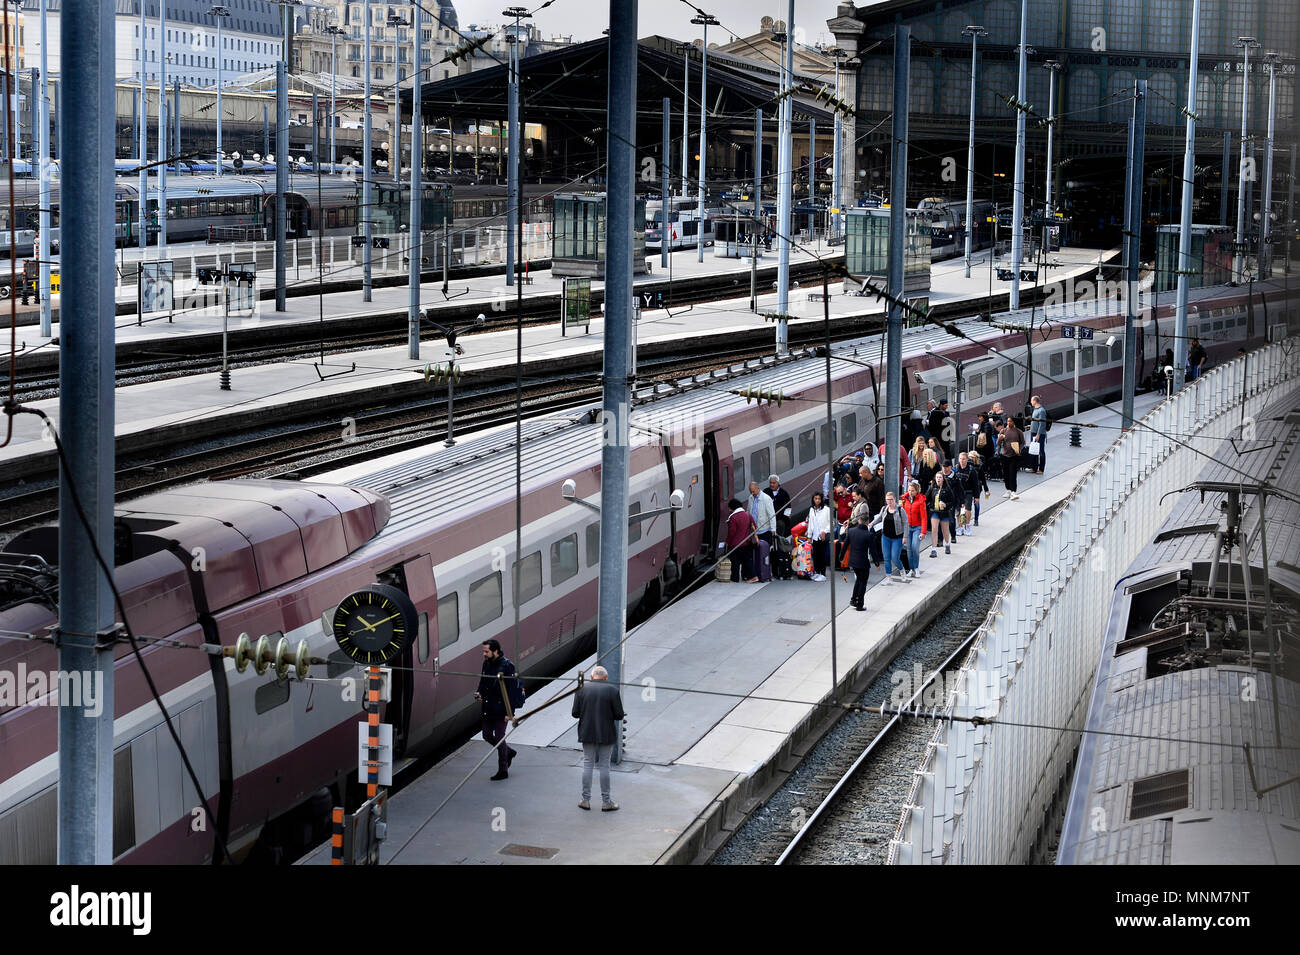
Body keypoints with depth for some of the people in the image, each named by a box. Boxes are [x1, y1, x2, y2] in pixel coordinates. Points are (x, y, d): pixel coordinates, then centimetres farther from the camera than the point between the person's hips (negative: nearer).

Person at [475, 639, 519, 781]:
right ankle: (509, 752, 39)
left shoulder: (507, 666, -17)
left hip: (500, 709, -8)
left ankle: (503, 771, 12)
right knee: (487, 735, 14)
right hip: (487, 709, 8)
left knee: (499, 738, 0)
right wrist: (480, 693, -1)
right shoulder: (486, 664, 5)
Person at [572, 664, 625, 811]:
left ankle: (586, 800, 12)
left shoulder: (581, 689, -3)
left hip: (587, 733, 1)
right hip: (606, 733, -1)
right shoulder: (613, 690, -8)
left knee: (587, 764, 10)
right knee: (604, 766, 5)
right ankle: (606, 802, 8)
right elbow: (619, 715, -8)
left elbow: (575, 713, -3)